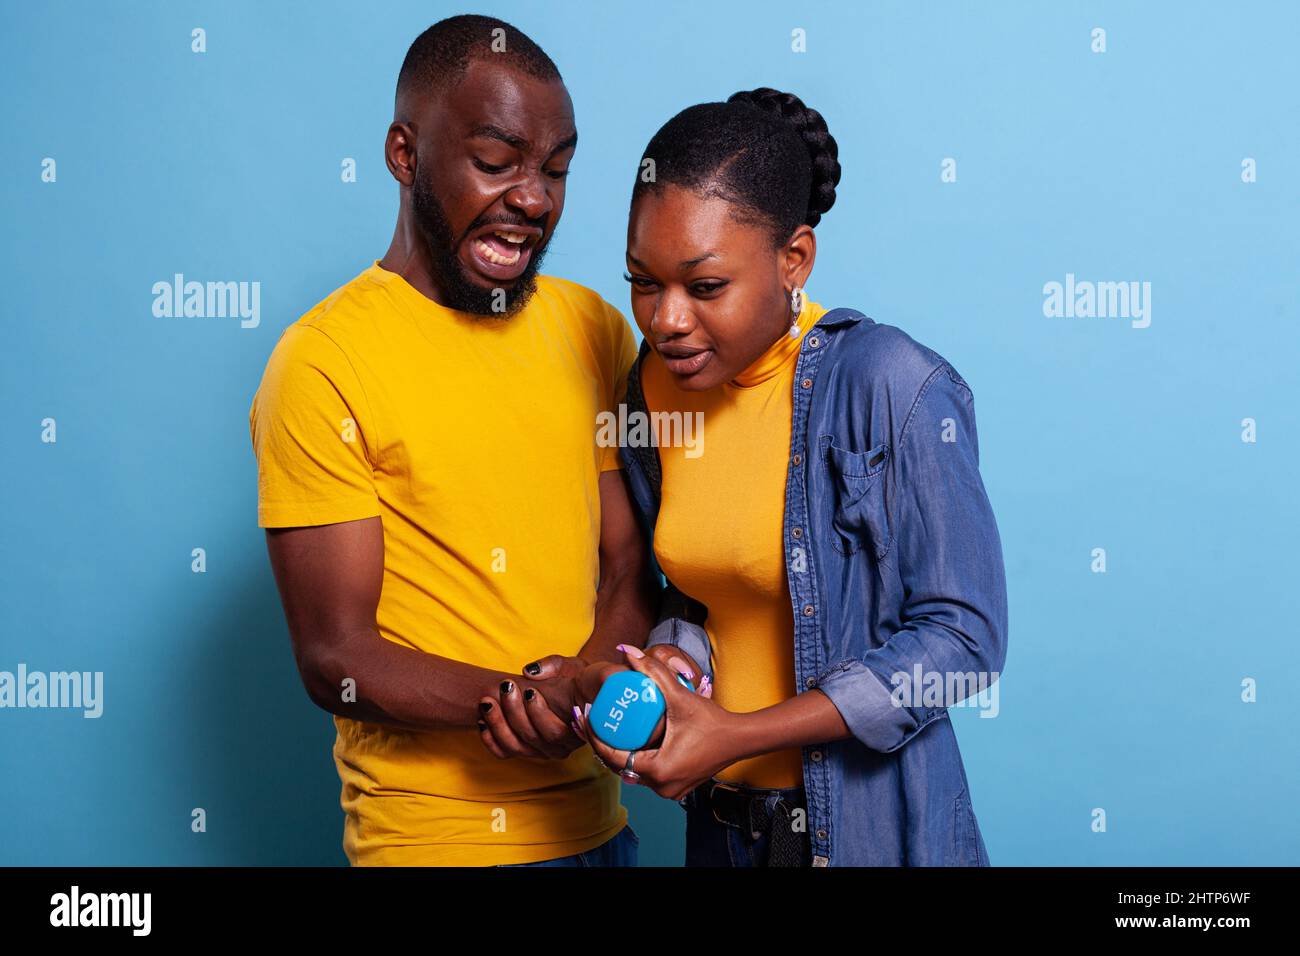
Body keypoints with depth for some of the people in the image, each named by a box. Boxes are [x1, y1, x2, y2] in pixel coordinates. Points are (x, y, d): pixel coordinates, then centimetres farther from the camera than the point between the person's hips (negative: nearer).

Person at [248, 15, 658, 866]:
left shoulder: (594, 328, 3)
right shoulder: (324, 363, -13)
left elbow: (632, 571, 3)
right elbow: (334, 659, -13)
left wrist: (584, 677, -16)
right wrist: (517, 699, -27)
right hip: (431, 836, -5)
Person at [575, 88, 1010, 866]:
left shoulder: (893, 387, -20)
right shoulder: (654, 389, -2)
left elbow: (963, 638, -18)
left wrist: (738, 734, -21)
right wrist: (664, 670, -11)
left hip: (872, 822, -5)